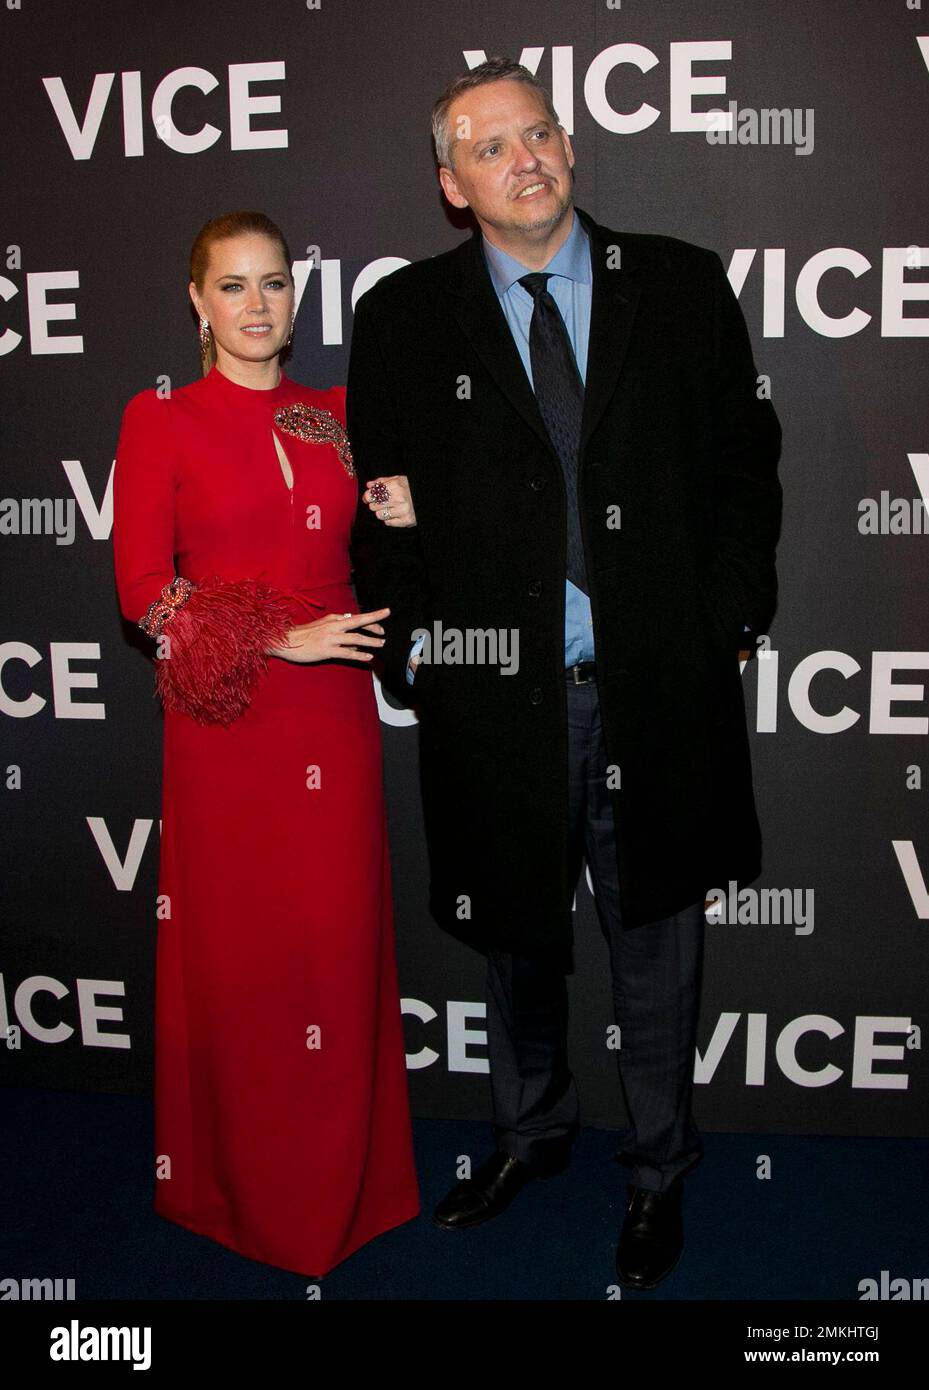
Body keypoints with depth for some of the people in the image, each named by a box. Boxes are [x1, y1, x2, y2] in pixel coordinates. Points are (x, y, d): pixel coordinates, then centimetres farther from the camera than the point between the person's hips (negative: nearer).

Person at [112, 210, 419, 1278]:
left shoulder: (334, 416, 11)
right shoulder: (160, 421, -1)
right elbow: (142, 589, -7)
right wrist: (277, 640, -14)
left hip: (334, 718, 3)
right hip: (226, 722, -3)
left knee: (338, 940, 8)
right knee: (237, 948, 5)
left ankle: (342, 1180, 27)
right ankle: (241, 1189, 25)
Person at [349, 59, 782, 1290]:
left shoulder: (683, 287, 3)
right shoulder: (402, 320, 2)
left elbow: (744, 456, 7)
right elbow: (382, 505, 5)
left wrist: (735, 614, 0)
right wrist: (409, 646, -3)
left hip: (658, 692, 0)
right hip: (495, 695, 1)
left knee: (657, 950, 14)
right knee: (515, 937, 19)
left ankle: (659, 1172, 38)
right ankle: (532, 1131, 45)